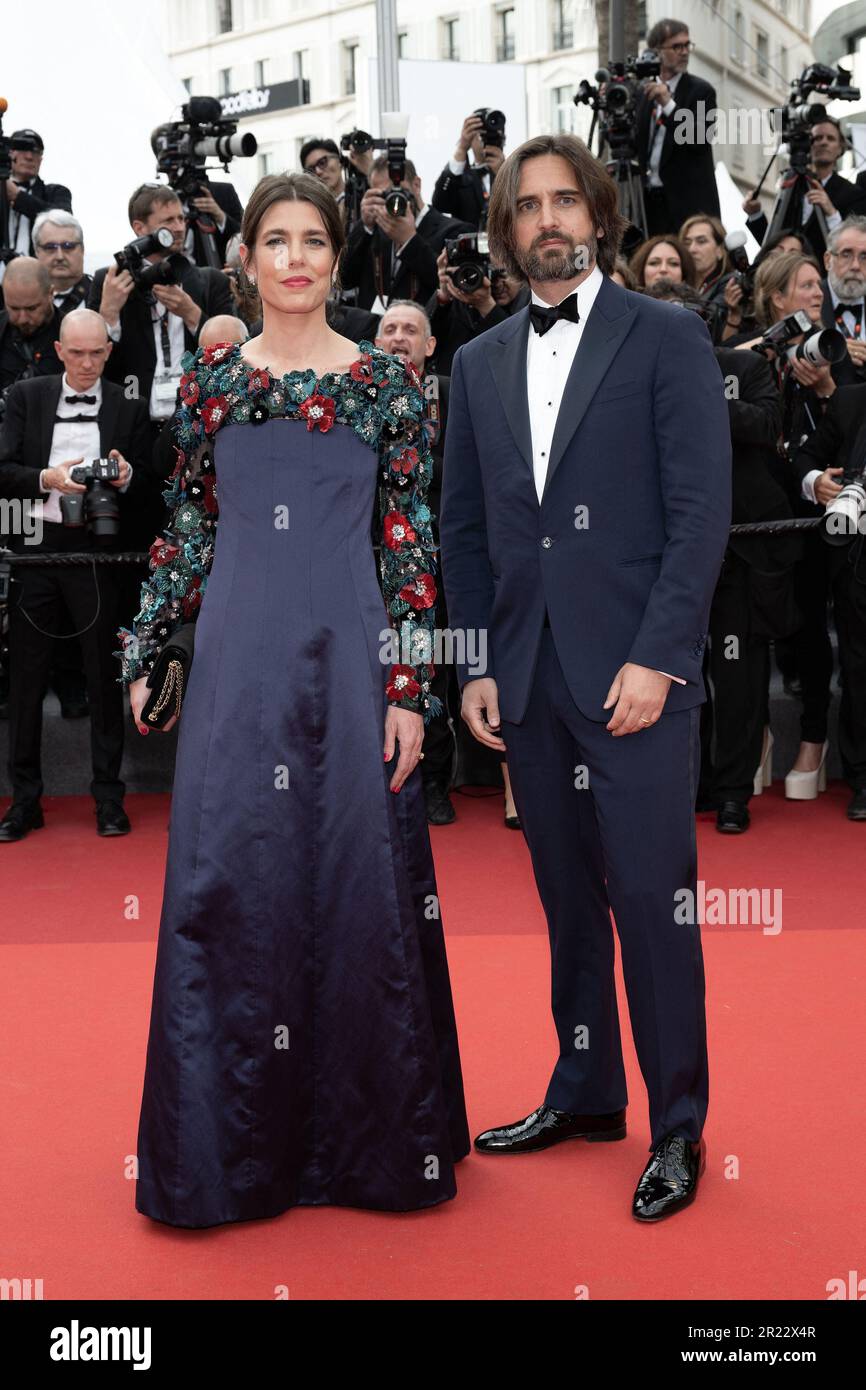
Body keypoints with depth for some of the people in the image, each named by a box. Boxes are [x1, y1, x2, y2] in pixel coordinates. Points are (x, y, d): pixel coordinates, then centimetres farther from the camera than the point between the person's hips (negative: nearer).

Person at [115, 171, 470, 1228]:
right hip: (238, 654, 2)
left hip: (348, 653, -1)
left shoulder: (386, 381, 3)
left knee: (357, 872, 3)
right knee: (225, 878, 3)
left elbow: (410, 542, 0)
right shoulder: (209, 379, 9)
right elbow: (187, 528, 12)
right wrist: (145, 652, 8)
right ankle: (233, 1137, 21)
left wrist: (409, 686, -6)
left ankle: (363, 1130, 22)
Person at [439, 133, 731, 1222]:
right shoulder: (480, 363, 15)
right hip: (528, 678, 4)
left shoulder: (666, 339, 2)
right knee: (567, 895, 12)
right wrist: (476, 665, 6)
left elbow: (701, 511, -5)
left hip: (636, 672, -4)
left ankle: (678, 1127, 13)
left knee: (650, 896, -2)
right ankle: (585, 1093, 27)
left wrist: (656, 658, -12)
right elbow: (463, 528, 14)